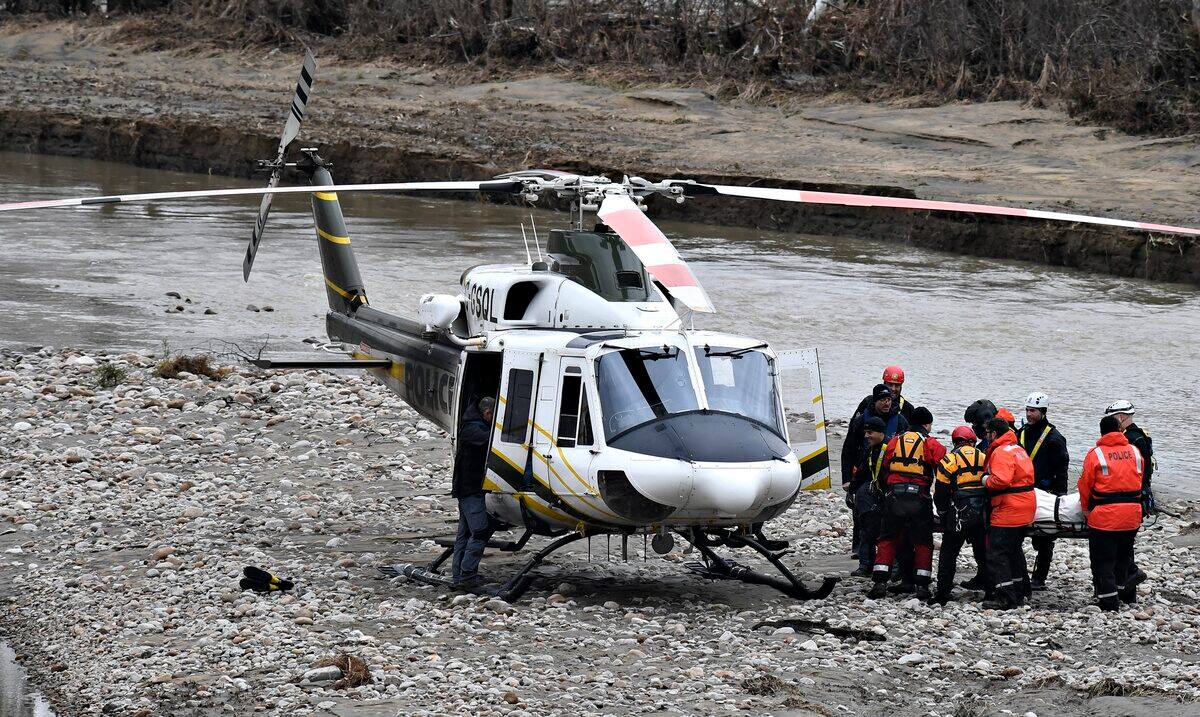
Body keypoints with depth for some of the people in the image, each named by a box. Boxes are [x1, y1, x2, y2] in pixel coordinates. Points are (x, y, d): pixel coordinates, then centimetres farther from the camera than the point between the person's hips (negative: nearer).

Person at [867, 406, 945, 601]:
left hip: (894, 496, 2)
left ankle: (880, 582, 1)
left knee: (887, 539, 10)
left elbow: (884, 468, 14)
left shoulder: (895, 441, 10)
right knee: (922, 542, 9)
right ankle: (922, 586, 5)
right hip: (919, 497, -2)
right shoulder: (930, 443, -1)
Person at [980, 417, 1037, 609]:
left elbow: (1001, 479, -29)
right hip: (1025, 507, 10)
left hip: (1008, 510, -10)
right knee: (1013, 549, 23)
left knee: (996, 552, -7)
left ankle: (1005, 597, -12)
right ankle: (1021, 591, 32)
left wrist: (986, 480, -10)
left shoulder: (1001, 452, -16)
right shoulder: (1018, 449, 16)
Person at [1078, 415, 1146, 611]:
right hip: (1132, 515, 5)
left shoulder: (1095, 454, -10)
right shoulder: (1135, 452, 4)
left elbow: (1085, 485, -5)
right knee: (1124, 555, 23)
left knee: (1103, 559, 4)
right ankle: (1127, 593, 33)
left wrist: (1086, 507, 11)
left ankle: (1109, 600, 0)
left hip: (1104, 516, -5)